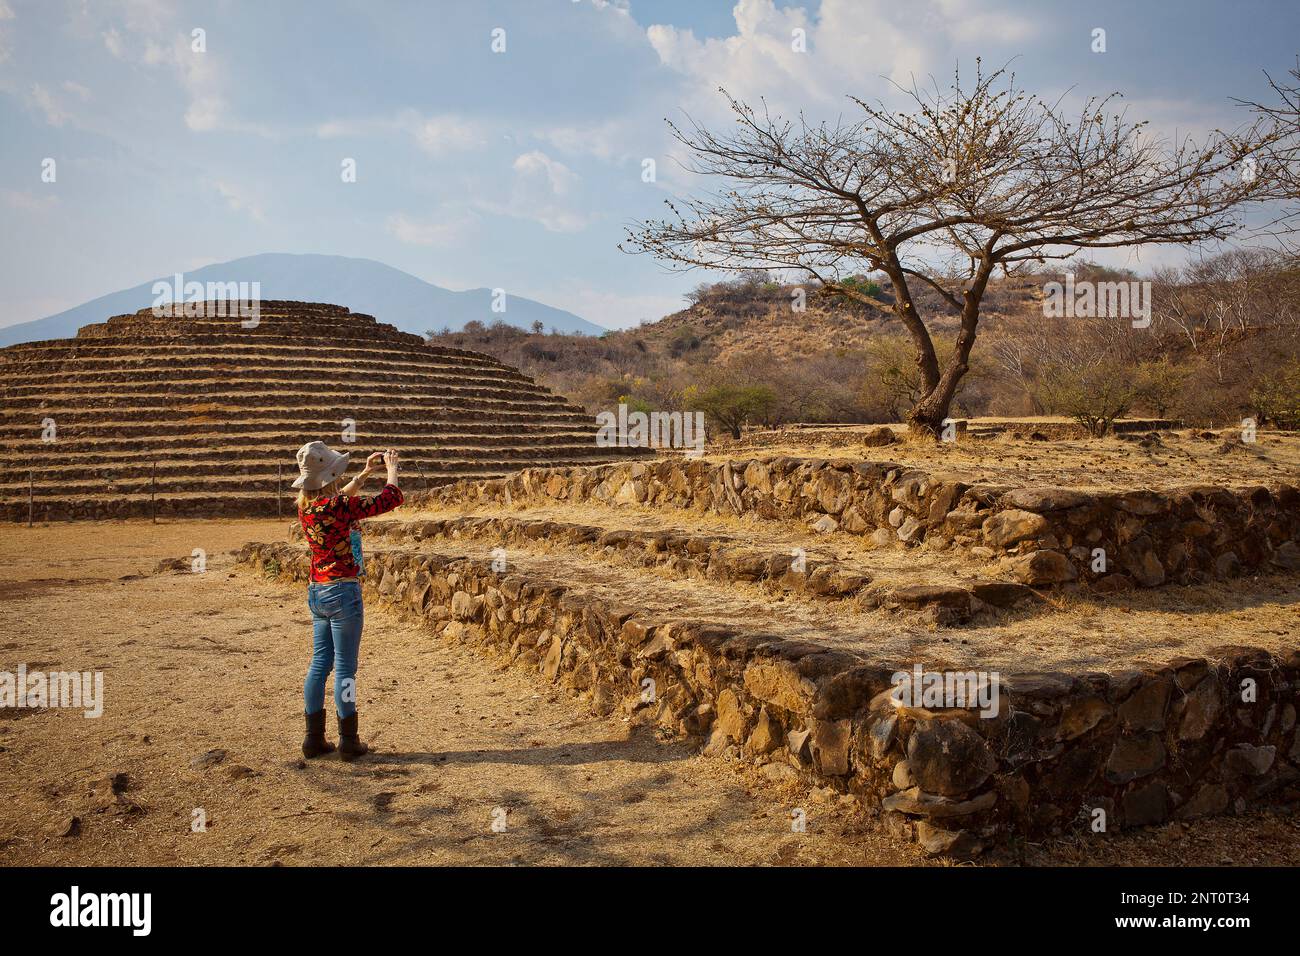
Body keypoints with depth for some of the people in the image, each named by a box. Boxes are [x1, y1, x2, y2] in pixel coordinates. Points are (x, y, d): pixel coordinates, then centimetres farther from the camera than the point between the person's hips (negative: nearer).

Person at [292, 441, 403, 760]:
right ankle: (349, 742, 9)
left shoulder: (305, 506, 3)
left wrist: (365, 473, 24)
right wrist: (391, 469, 5)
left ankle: (314, 739, 19)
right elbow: (392, 498, -12)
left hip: (316, 592, 7)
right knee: (345, 668, 1)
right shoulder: (340, 507, -19)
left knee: (319, 664, 14)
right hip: (343, 592, -7)